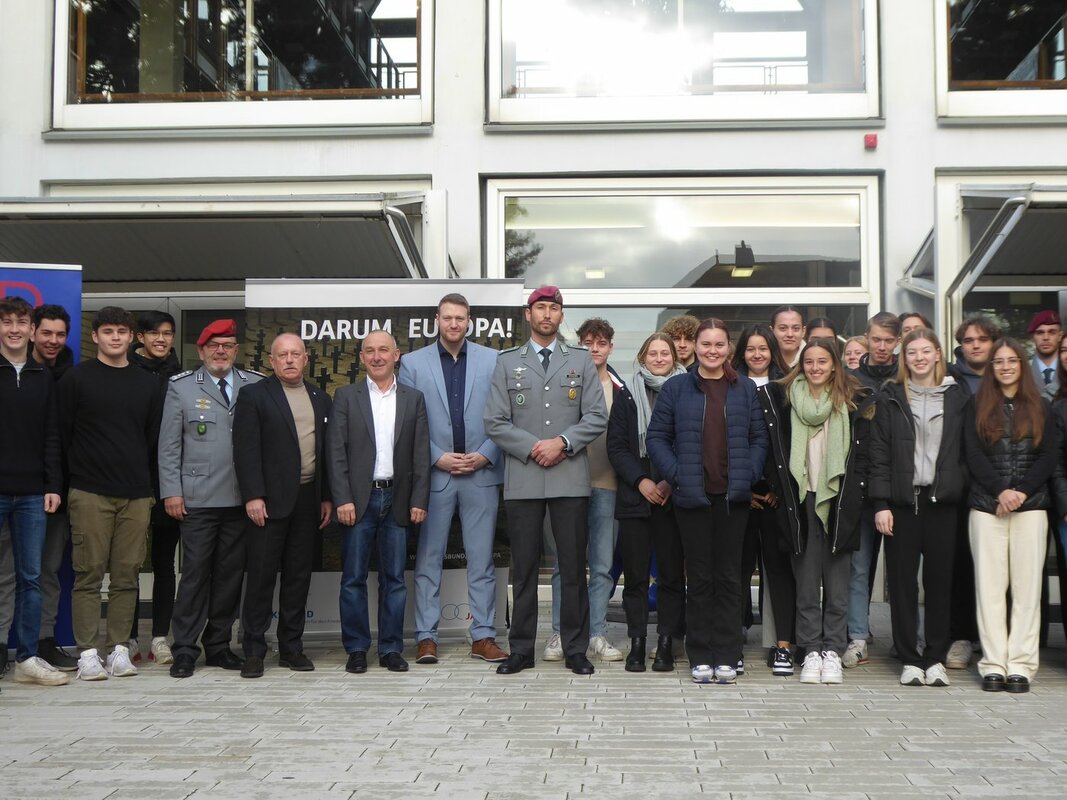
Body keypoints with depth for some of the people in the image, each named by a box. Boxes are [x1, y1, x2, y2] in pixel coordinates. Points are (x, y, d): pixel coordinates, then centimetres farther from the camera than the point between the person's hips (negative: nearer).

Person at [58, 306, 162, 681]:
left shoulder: (147, 383, 13)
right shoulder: (76, 378, 3)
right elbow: (64, 433, 3)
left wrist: (149, 485, 10)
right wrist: (77, 474, 0)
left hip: (136, 495, 3)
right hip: (90, 493, -3)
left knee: (126, 576, 4)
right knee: (89, 574, -1)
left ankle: (120, 649, 10)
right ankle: (87, 653, 3)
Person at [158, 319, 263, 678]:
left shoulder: (255, 386, 6)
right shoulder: (181, 387, 4)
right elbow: (168, 444, 3)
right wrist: (171, 491, -3)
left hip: (241, 498, 2)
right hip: (197, 499, -2)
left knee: (231, 574, 8)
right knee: (195, 573, -1)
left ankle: (218, 645, 20)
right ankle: (185, 649, 9)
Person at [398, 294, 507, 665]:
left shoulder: (492, 361, 6)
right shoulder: (413, 363, 5)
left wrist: (485, 456, -8)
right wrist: (437, 457, -7)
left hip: (481, 473, 1)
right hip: (433, 475, 0)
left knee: (481, 560, 5)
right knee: (428, 560, 3)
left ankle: (483, 636, 12)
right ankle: (426, 637, 10)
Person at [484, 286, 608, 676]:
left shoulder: (581, 360, 11)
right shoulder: (507, 362, 10)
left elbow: (597, 417, 4)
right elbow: (494, 422, 3)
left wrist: (562, 442, -10)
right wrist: (531, 448, -9)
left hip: (571, 479, 0)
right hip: (522, 479, 0)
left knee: (573, 567, 3)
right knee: (524, 569, 4)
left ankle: (576, 650, 11)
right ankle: (521, 650, 12)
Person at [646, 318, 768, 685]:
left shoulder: (745, 389, 8)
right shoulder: (676, 388, 4)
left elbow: (759, 437, 10)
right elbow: (656, 437, 3)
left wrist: (749, 474, -4)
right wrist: (676, 474, -9)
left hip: (733, 495, 1)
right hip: (692, 495, -1)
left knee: (729, 576, 5)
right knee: (699, 578, 5)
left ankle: (726, 657, 12)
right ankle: (700, 657, 12)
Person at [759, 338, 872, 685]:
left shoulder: (853, 401, 5)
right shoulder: (782, 397, 7)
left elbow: (861, 452, 6)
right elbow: (775, 450, 7)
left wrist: (853, 496, -1)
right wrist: (778, 488, -2)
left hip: (839, 500, 0)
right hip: (802, 499, 0)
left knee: (837, 578, 3)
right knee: (806, 578, 2)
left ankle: (833, 650, 9)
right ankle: (812, 650, 8)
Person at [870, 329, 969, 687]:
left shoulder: (958, 398, 8)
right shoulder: (891, 398, 4)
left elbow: (966, 451, 8)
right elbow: (879, 453, 1)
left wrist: (962, 492, -2)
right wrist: (881, 504, -6)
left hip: (942, 500, 1)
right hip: (902, 500, -1)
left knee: (940, 580, 4)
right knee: (902, 581, 2)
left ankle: (935, 658, 14)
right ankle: (910, 659, 11)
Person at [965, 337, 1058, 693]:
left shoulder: (1040, 407, 11)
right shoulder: (978, 408, 9)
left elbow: (1050, 456, 3)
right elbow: (973, 455, 1)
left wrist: (1021, 491, -10)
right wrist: (1000, 491, -12)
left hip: (1030, 505, 0)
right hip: (986, 506, 0)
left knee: (1027, 585, -2)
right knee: (989, 585, -1)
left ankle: (1020, 665, 2)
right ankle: (993, 664, 2)